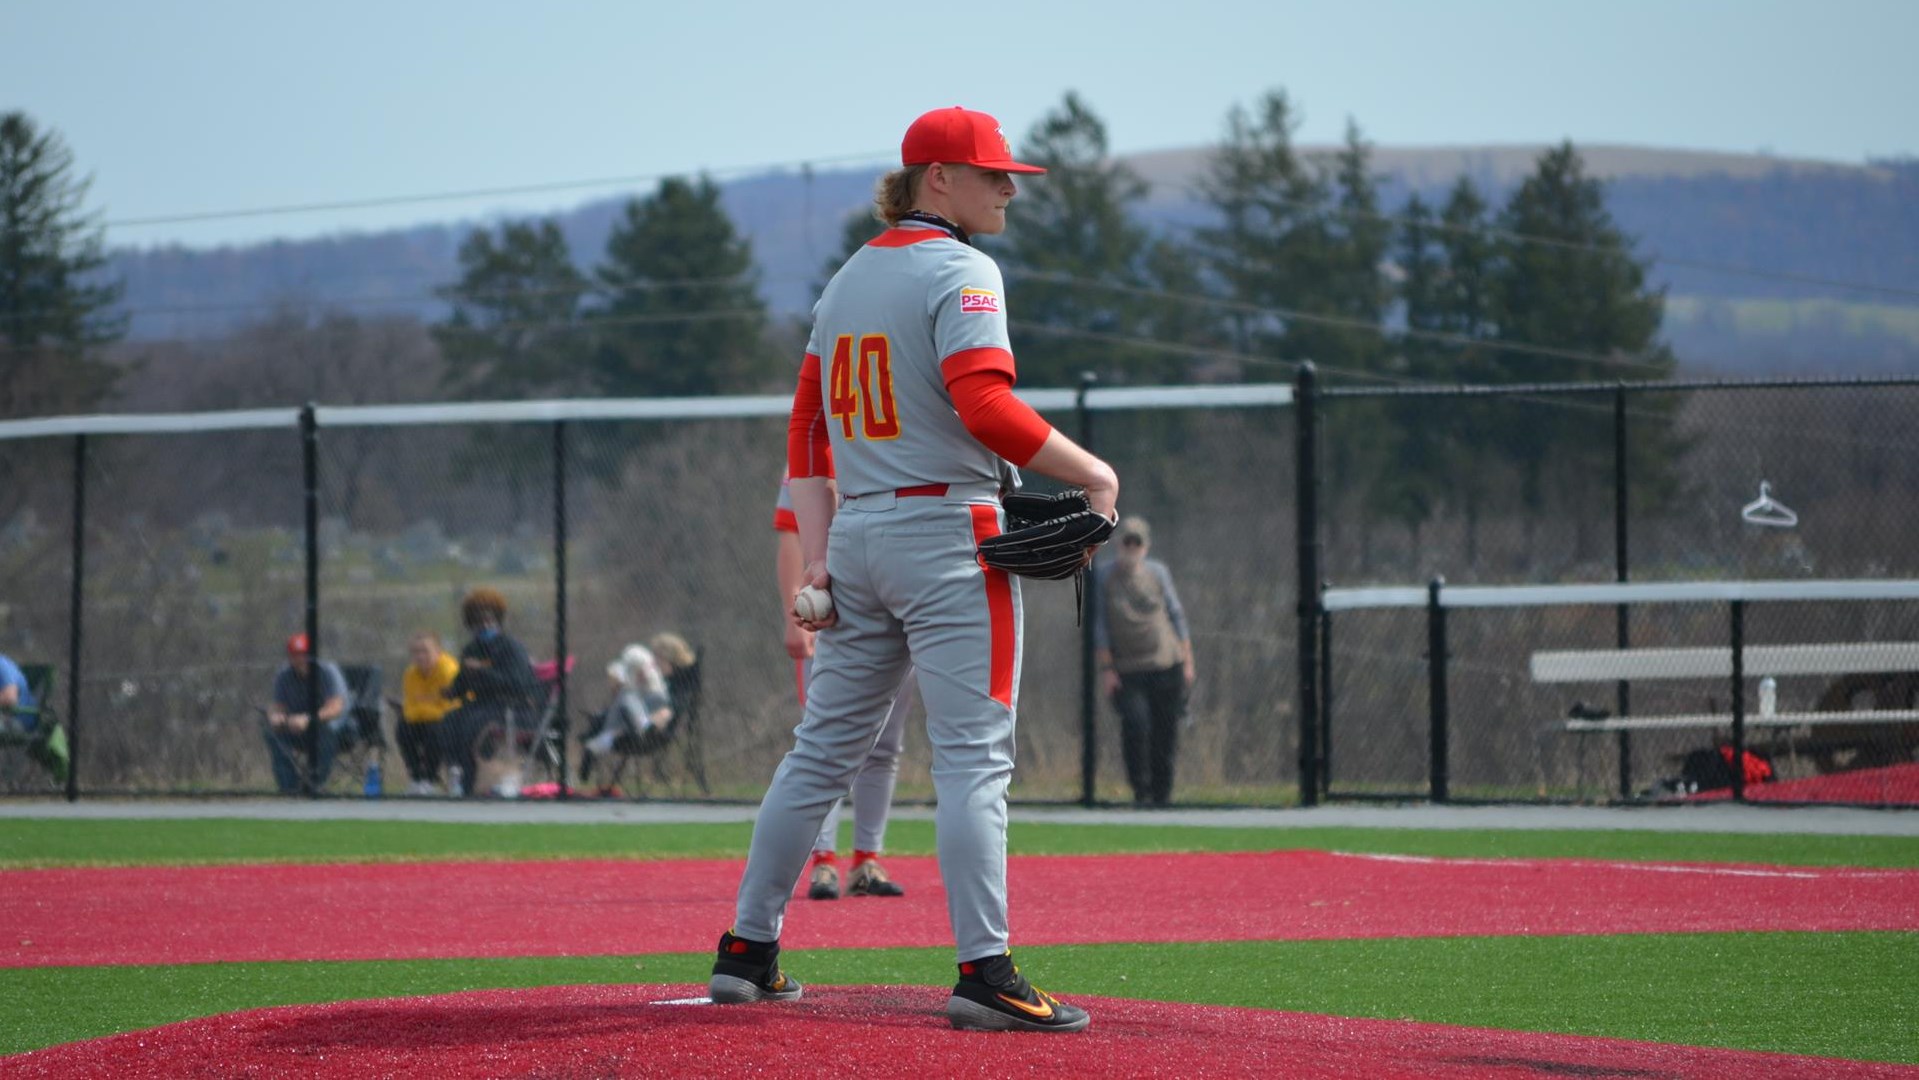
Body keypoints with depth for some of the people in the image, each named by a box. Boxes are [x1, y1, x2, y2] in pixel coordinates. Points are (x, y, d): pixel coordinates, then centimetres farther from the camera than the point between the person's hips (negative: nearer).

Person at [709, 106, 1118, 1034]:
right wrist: (1091, 474, -13)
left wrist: (817, 555, 13)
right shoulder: (959, 271, -9)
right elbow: (985, 406, -21)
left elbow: (808, 428, 15)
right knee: (973, 756, -9)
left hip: (856, 538, 8)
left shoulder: (847, 280, 16)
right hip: (947, 537, -8)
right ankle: (983, 971, -15)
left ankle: (747, 952, 14)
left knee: (823, 749, 13)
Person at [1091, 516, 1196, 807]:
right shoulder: (1104, 577, 3)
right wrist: (1105, 669, -4)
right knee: (1135, 724, -21)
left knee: (1165, 733, 1)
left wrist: (1187, 662, 10)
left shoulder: (1157, 572, 9)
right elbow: (1099, 626, 3)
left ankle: (1162, 794, 13)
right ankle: (1140, 791, -10)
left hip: (1167, 666, 2)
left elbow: (1176, 616, 14)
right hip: (1126, 671, -2)